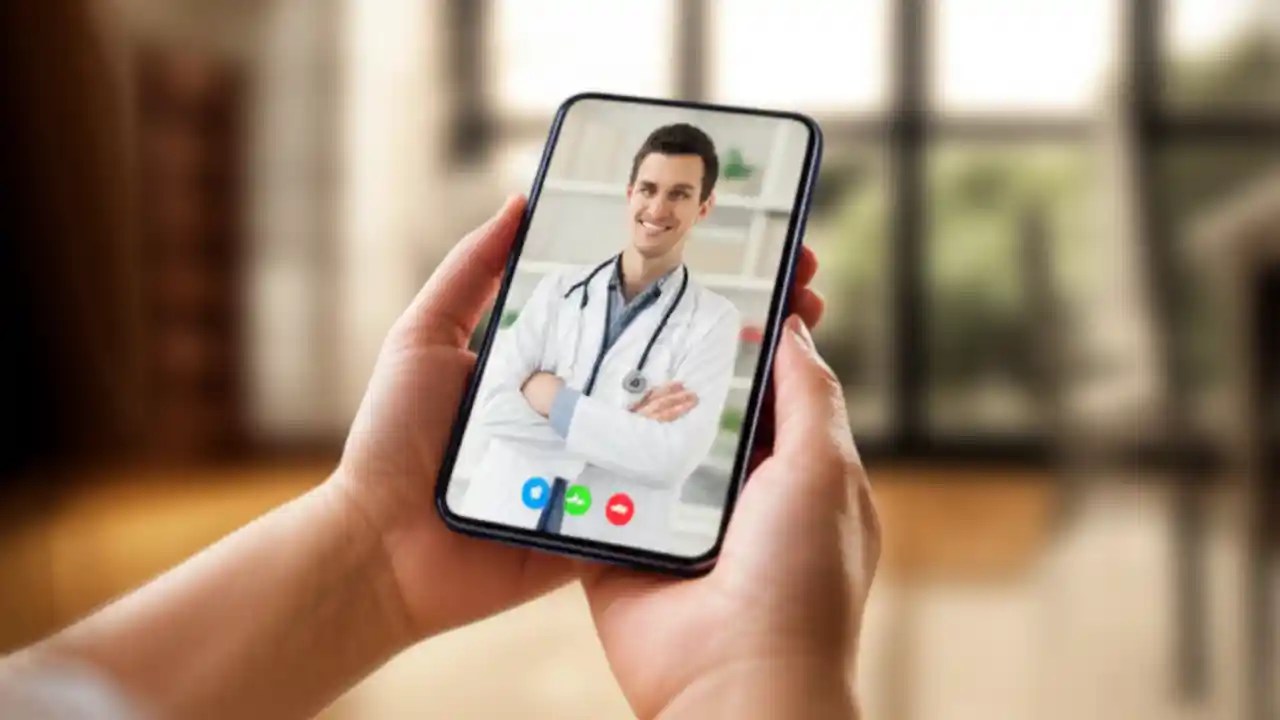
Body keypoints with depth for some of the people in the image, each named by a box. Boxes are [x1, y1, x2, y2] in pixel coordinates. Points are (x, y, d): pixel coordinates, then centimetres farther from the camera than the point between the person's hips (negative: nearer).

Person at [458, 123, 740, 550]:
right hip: (501, 524, 2)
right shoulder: (559, 290, 4)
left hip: (610, 543, -2)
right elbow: (488, 408, -7)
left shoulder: (713, 321, -3)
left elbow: (674, 457, -15)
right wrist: (624, 427, -13)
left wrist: (554, 400, -10)